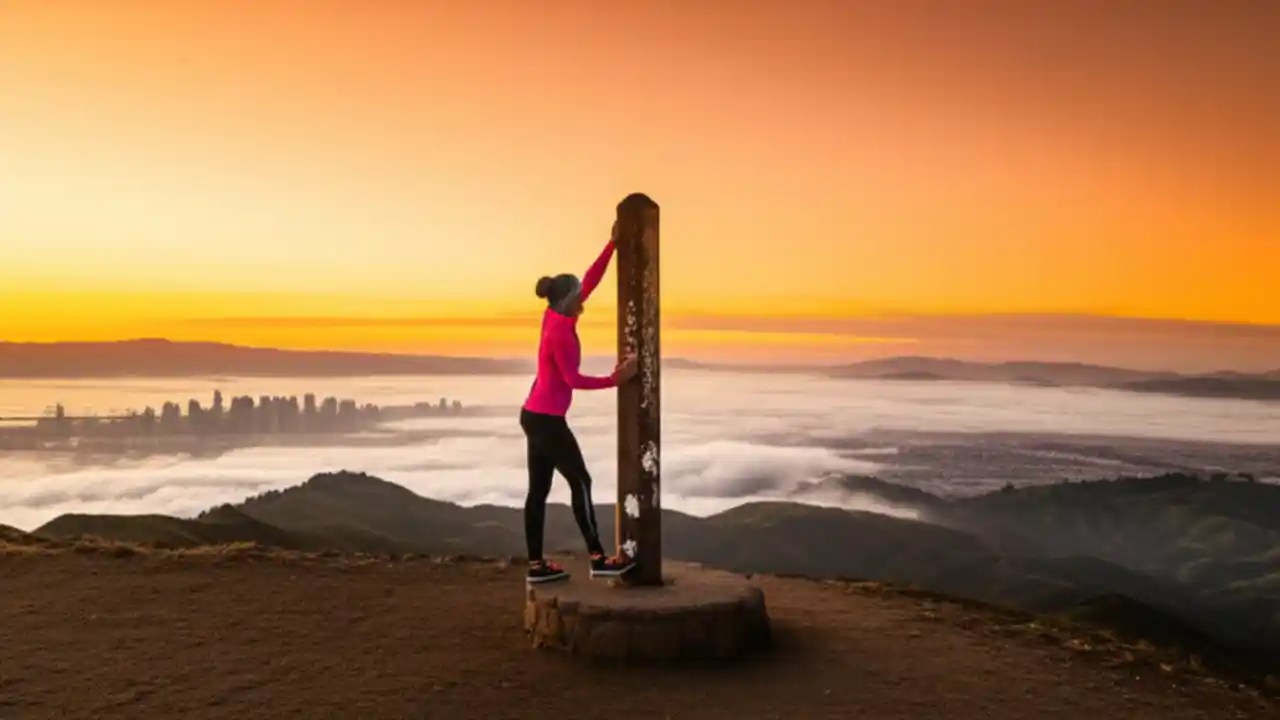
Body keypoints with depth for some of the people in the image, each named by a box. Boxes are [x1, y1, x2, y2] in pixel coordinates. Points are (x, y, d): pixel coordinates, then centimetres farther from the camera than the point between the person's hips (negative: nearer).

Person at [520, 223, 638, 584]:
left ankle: (536, 565, 12)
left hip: (535, 415, 9)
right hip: (547, 419, -9)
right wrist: (615, 380, -17)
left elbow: (590, 281, 13)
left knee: (539, 489, 9)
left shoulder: (557, 317, 8)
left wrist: (612, 244, 12)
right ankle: (598, 558, 4)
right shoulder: (560, 330, -18)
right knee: (580, 482, -1)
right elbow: (573, 379, -19)